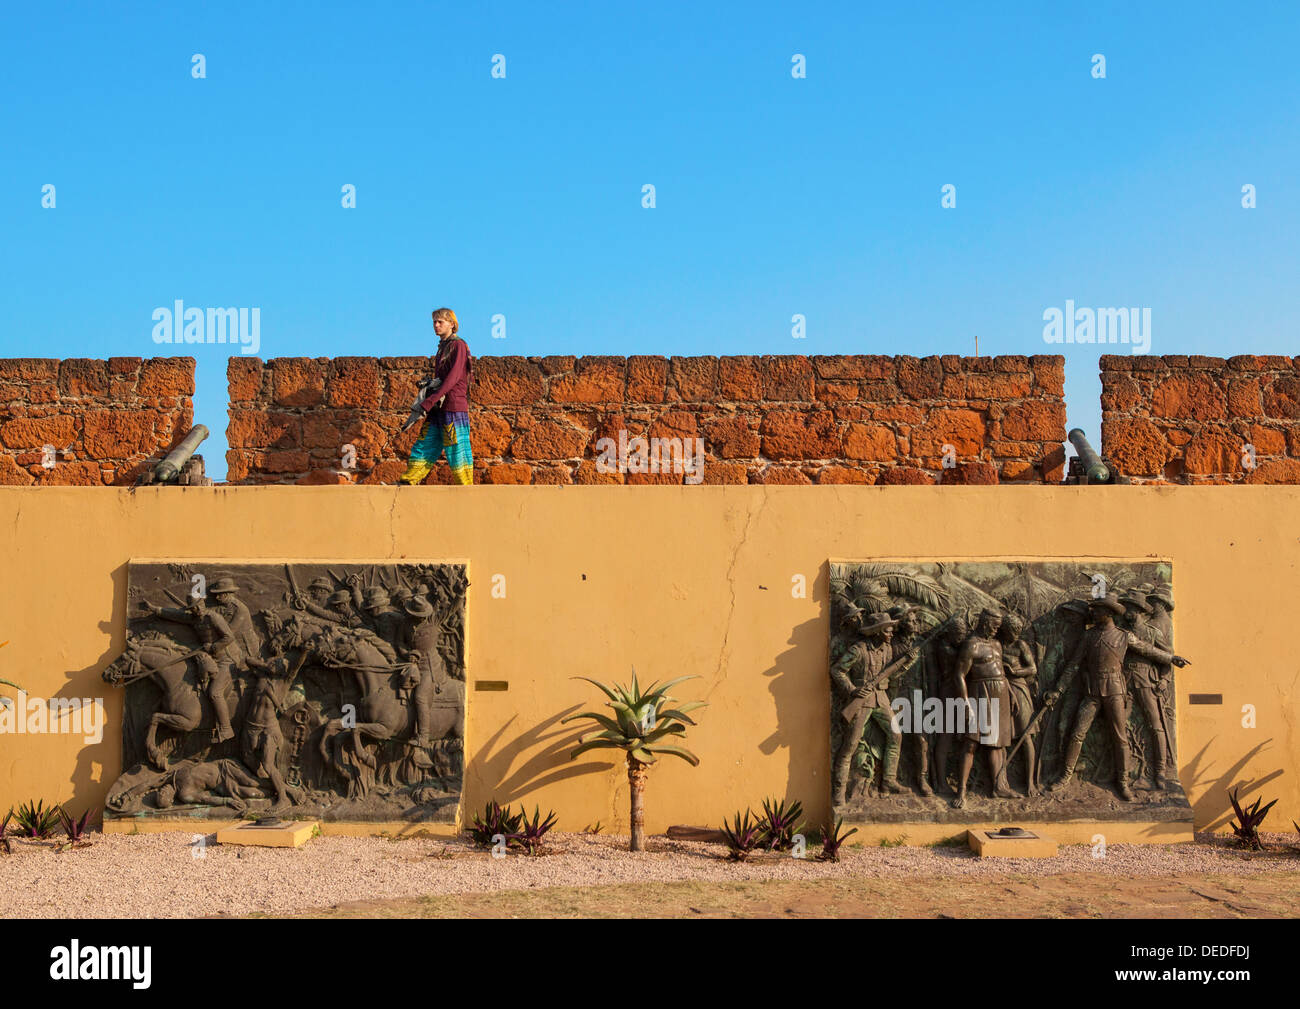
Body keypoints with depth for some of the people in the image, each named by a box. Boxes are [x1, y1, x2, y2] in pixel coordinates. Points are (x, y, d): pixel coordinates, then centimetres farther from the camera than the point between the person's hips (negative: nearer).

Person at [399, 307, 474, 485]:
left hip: (454, 406, -8)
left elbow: (453, 378, -19)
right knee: (425, 446, 7)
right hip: (438, 409, 8)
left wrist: (428, 403, -24)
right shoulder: (442, 347, 20)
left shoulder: (458, 345, -8)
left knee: (457, 451, -5)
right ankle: (406, 483, 7)